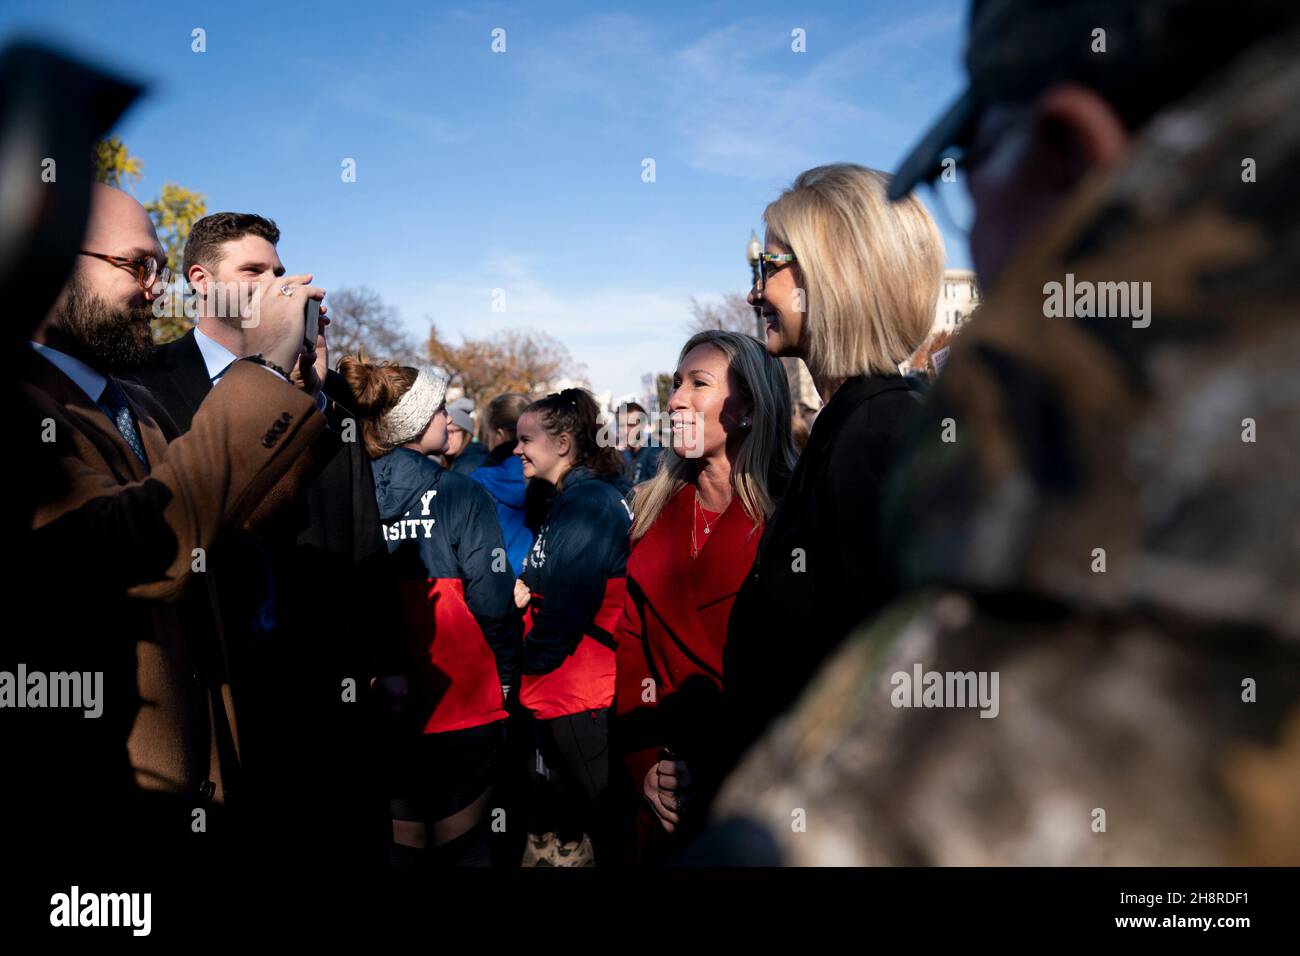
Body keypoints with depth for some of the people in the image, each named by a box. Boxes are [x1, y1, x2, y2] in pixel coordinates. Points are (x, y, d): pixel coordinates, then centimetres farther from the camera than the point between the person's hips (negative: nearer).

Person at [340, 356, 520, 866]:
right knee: (462, 840, 13)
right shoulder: (461, 496, -13)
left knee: (397, 842, 17)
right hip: (459, 706, -3)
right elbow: (493, 602, -15)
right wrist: (504, 673, 2)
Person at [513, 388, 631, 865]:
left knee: (598, 796, 7)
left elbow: (568, 605, -25)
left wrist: (531, 660, -9)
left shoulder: (587, 503, -23)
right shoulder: (575, 496, 10)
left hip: (580, 694, -10)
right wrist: (527, 590, 3)